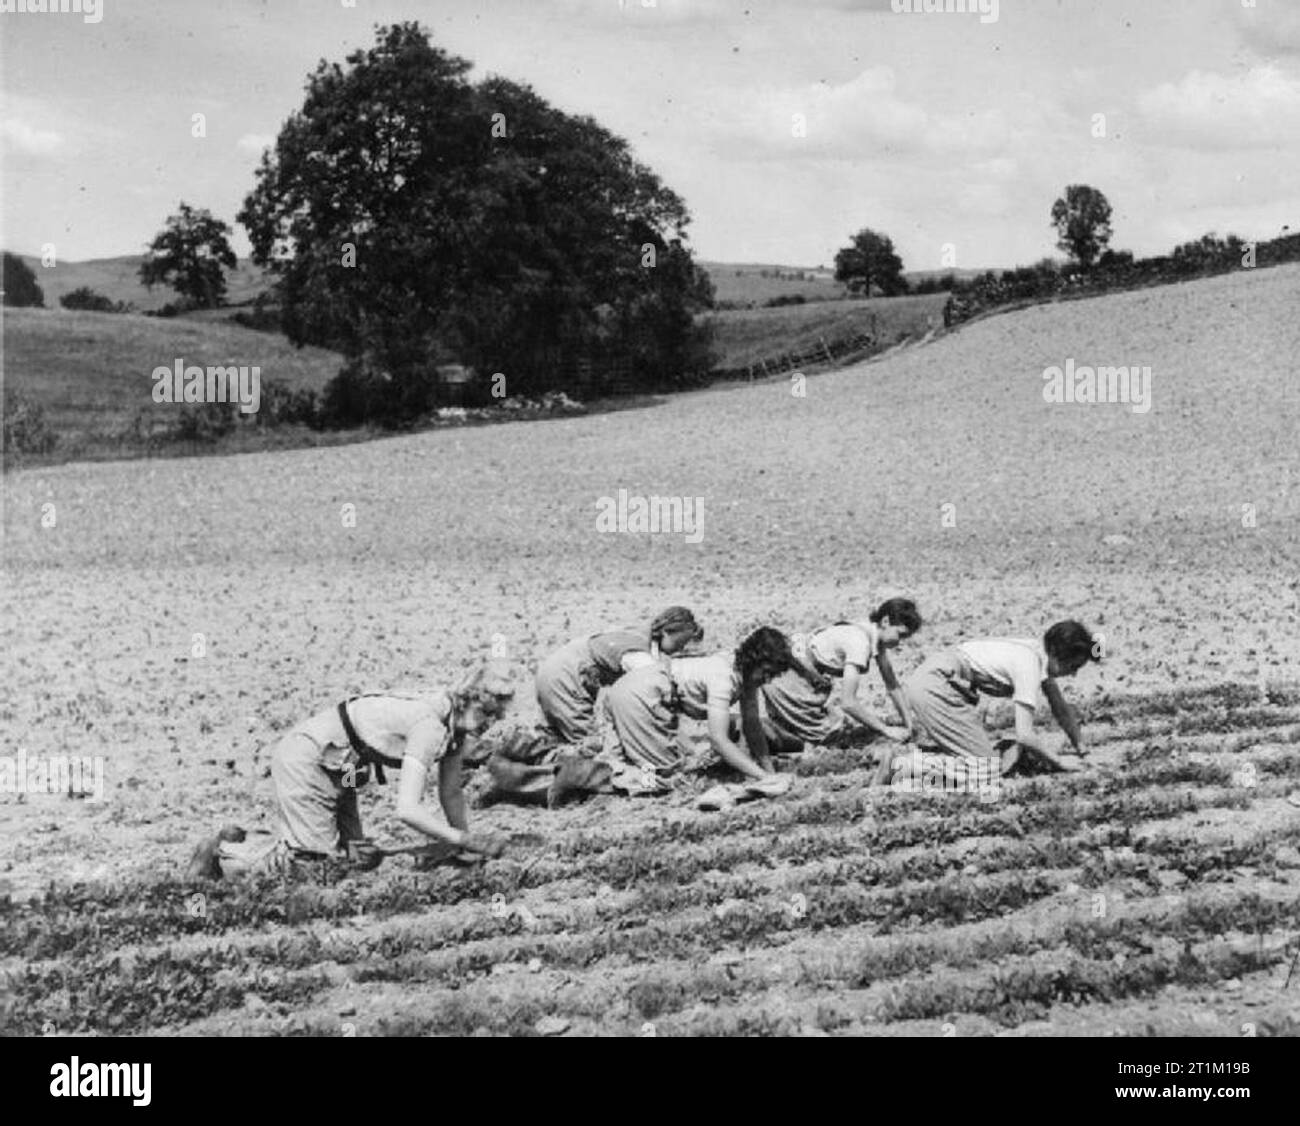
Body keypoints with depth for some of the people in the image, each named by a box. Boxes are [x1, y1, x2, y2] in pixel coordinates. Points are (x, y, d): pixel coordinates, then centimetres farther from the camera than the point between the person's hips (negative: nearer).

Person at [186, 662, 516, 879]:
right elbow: (407, 809, -35)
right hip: (305, 759, -9)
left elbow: (451, 793, 9)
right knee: (317, 859, -9)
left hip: (337, 768, 9)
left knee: (353, 857, 9)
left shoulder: (457, 723, -2)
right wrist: (465, 840, -30)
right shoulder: (430, 725, -30)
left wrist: (466, 841, 0)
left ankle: (243, 842, 20)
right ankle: (223, 856, 8)